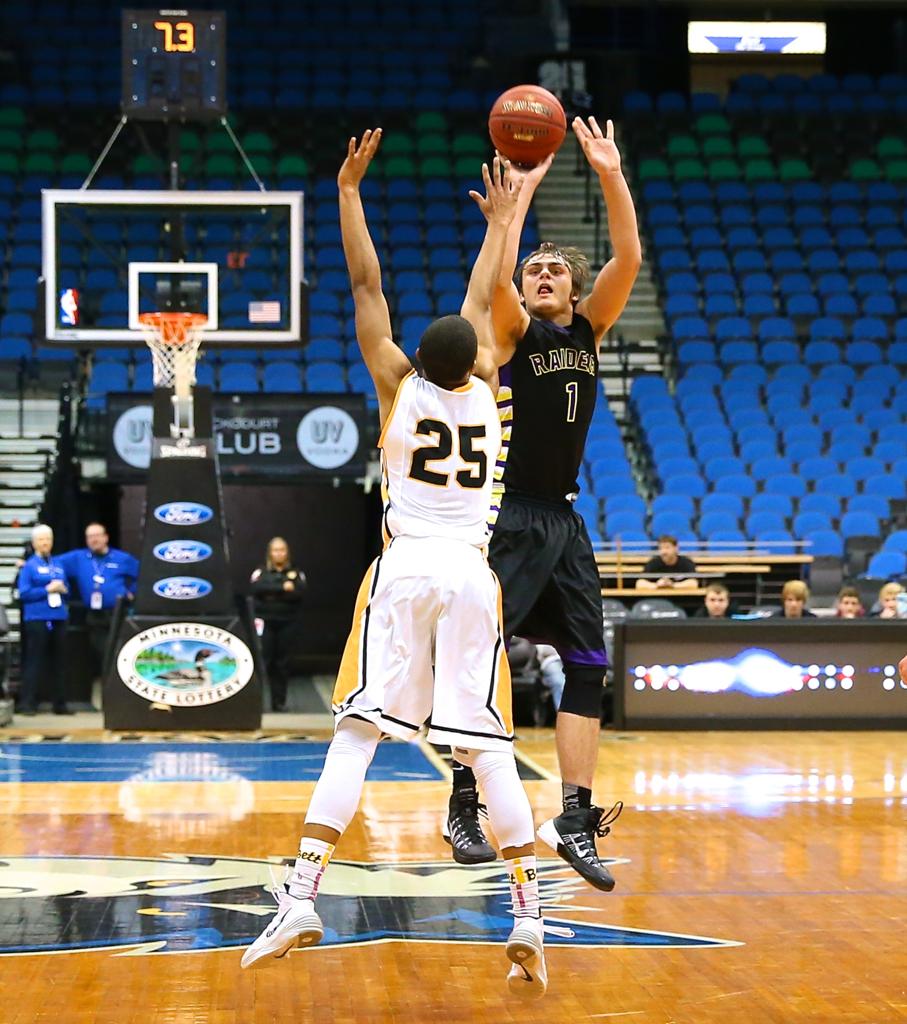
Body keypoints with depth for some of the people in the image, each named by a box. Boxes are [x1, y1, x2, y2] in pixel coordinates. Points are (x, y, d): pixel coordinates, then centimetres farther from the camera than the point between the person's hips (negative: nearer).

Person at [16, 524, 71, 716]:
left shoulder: (59, 564, 15)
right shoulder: (29, 566, -1)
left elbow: (66, 590, 20)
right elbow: (24, 593, -9)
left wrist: (63, 590, -2)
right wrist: (47, 589, -14)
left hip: (58, 618, 5)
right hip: (37, 619, -5)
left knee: (59, 662, 7)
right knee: (34, 662, -5)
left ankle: (60, 704, 14)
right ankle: (27, 703, -1)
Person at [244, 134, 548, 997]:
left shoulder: (401, 385, 2)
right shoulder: (484, 390, 8)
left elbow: (366, 285, 5)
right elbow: (479, 300, 24)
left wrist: (349, 190, 10)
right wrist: (498, 222, 38)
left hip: (404, 570, -2)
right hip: (472, 574, 2)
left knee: (356, 734, -5)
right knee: (488, 750, -1)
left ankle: (301, 899, -17)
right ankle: (528, 916, -10)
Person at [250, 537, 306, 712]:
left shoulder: (296, 573, 8)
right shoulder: (261, 572, 7)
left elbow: (299, 593, -9)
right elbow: (257, 588, -13)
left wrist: (272, 594, -12)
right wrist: (282, 588, -18)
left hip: (287, 623, 1)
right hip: (265, 623, -1)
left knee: (281, 663, 3)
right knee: (265, 661, -8)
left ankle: (279, 702, 9)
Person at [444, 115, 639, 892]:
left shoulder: (589, 329, 10)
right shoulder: (514, 331, -3)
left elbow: (629, 259, -3)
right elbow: (494, 275, -23)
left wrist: (611, 177, -13)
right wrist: (525, 188, -23)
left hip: (565, 521, 5)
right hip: (512, 515, -5)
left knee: (588, 669, 1)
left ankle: (575, 819, 3)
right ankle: (464, 805, 2)